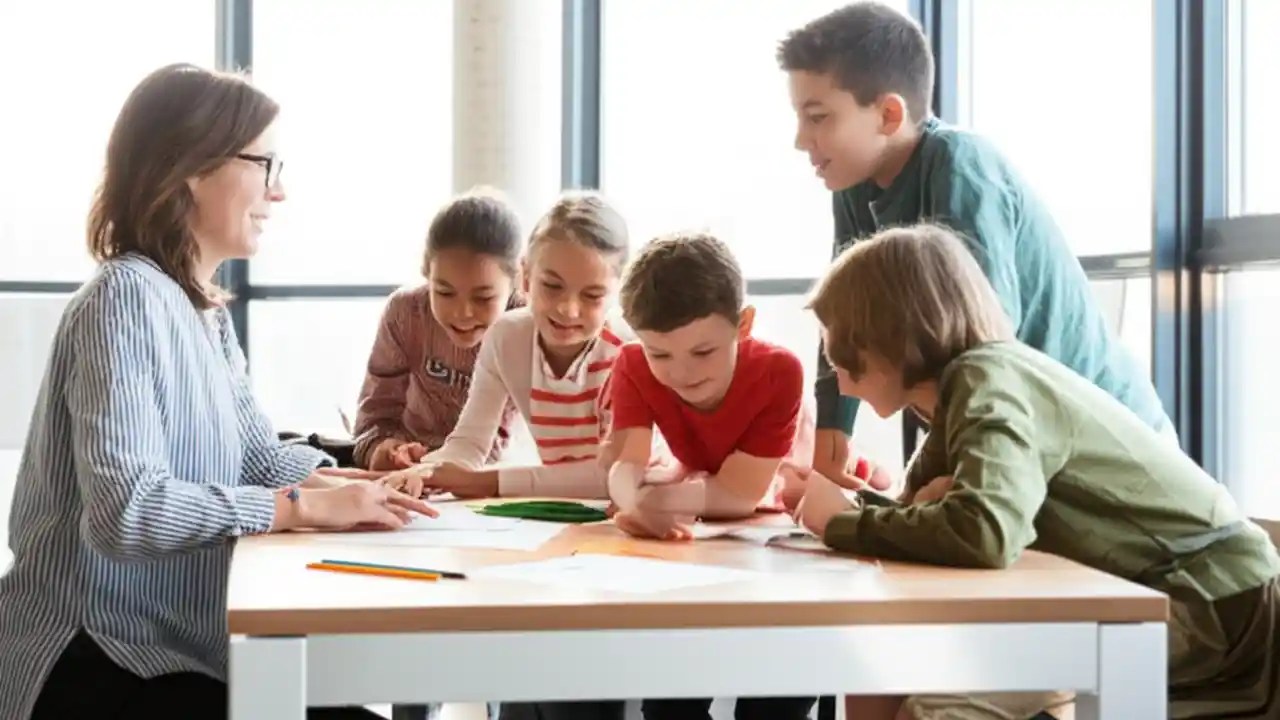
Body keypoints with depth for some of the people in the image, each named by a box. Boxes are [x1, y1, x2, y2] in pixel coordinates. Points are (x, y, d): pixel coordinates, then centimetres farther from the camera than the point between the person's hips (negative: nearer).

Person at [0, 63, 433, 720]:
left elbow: (259, 455, 12)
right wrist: (304, 507, -23)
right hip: (94, 666, -9)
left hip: (166, 652, 9)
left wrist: (345, 488, -8)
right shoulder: (127, 296, -18)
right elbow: (124, 507, -29)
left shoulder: (207, 310, 11)